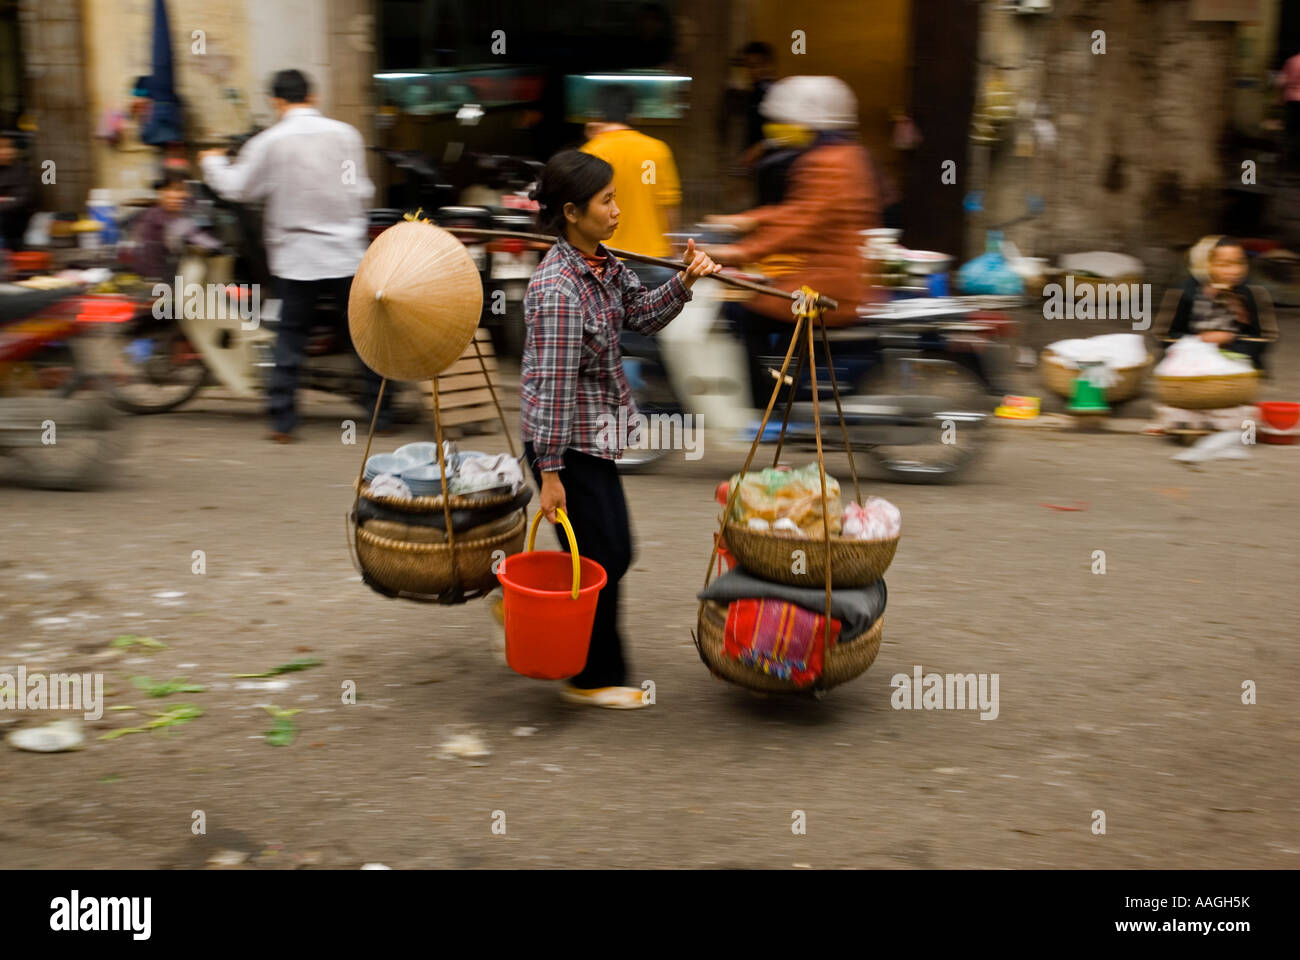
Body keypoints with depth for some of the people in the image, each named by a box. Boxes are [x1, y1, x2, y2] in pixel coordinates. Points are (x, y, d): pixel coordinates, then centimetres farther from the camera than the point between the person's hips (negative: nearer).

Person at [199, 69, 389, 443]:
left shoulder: (270, 141, -4)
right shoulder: (345, 134, 0)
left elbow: (236, 188, 1)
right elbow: (362, 192, 3)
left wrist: (212, 162, 19)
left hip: (295, 257, 0)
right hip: (345, 254, 1)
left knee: (290, 337, 8)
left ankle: (283, 421, 6)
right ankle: (381, 415, 10)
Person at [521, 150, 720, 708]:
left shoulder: (602, 264, 3)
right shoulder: (559, 289, -24)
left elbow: (641, 316, 17)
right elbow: (553, 387, -24)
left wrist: (684, 281, -1)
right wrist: (550, 473, -22)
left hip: (596, 436, 9)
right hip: (568, 443, -9)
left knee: (612, 552, 16)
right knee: (602, 557, 1)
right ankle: (594, 679, 18)